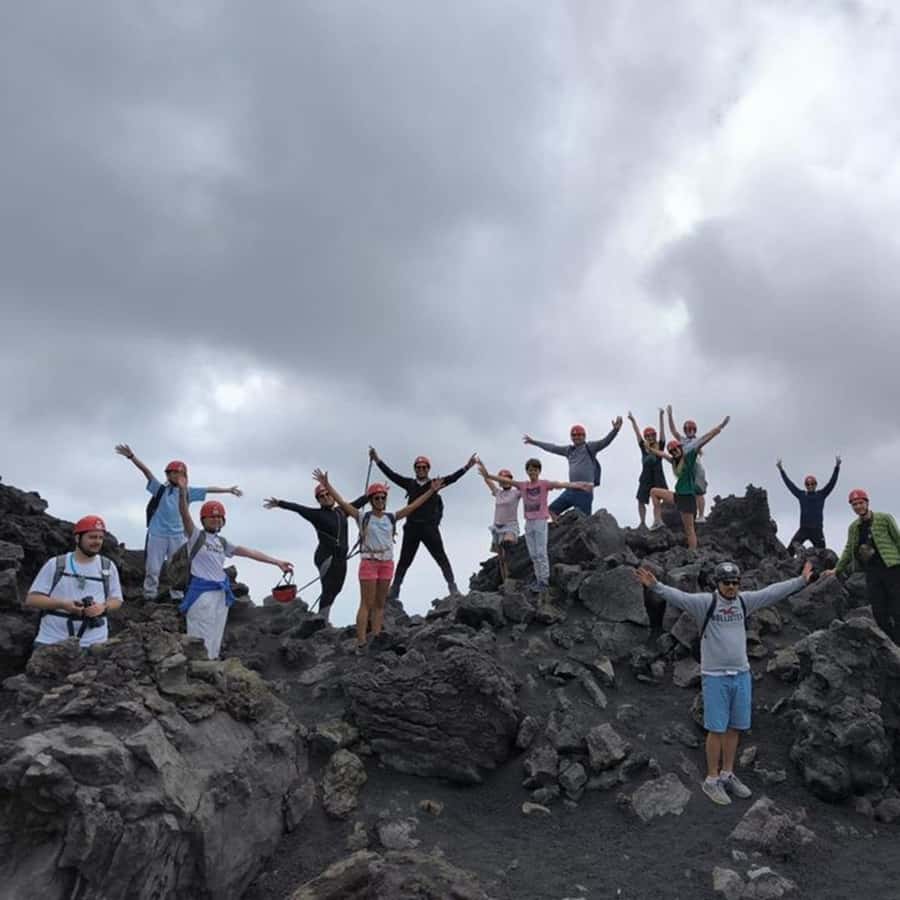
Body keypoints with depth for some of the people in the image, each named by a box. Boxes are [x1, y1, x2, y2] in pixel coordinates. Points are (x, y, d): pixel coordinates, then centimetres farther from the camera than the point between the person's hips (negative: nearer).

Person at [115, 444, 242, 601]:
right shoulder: (160, 489, -2)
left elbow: (208, 490, 14)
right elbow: (147, 471, -13)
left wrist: (228, 490, 19)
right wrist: (132, 456, -25)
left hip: (177, 536, 3)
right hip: (157, 534, -3)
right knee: (153, 568, 3)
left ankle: (178, 597, 21)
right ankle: (149, 597, 12)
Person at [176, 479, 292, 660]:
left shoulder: (222, 542, 15)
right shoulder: (196, 535, -2)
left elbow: (250, 552, 14)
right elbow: (185, 514, -18)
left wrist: (277, 562, 12)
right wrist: (183, 491, -35)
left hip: (221, 593, 7)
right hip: (201, 591, -6)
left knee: (215, 639, 11)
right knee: (202, 639, -7)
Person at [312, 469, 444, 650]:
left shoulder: (391, 517, 6)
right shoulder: (363, 517, -4)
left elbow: (413, 506, 6)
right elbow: (342, 502, -10)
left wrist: (431, 491, 3)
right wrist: (327, 485, -18)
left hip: (387, 563, 4)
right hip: (369, 562, -4)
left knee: (380, 604, 8)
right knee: (366, 604, -5)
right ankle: (361, 643, -4)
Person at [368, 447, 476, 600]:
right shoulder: (410, 484, 8)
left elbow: (452, 478, -5)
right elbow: (391, 474, 6)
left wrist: (467, 467, -16)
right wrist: (377, 460, 1)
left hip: (430, 527, -2)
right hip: (412, 527, 2)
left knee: (441, 557, -1)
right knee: (404, 560, 9)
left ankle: (453, 586, 0)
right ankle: (394, 589, 16)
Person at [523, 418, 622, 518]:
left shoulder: (590, 447, -1)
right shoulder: (569, 450, 16)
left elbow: (605, 441, -15)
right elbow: (552, 448, 26)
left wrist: (615, 430, -34)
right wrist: (533, 441, 32)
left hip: (585, 492, -7)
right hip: (570, 490, 7)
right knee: (552, 510, 7)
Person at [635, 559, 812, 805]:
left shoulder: (745, 601, 3)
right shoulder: (704, 603, -12)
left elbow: (774, 591, 10)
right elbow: (679, 596, -25)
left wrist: (801, 580, 13)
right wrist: (655, 586, -41)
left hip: (742, 674, 5)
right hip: (715, 677, -5)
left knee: (734, 728, 12)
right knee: (717, 729, 1)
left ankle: (727, 775, 27)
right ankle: (712, 780, 14)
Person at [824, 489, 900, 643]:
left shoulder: (885, 518, -2)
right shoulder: (853, 527, 11)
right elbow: (848, 550, 19)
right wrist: (836, 570, 17)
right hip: (872, 571, 5)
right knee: (879, 613, 4)